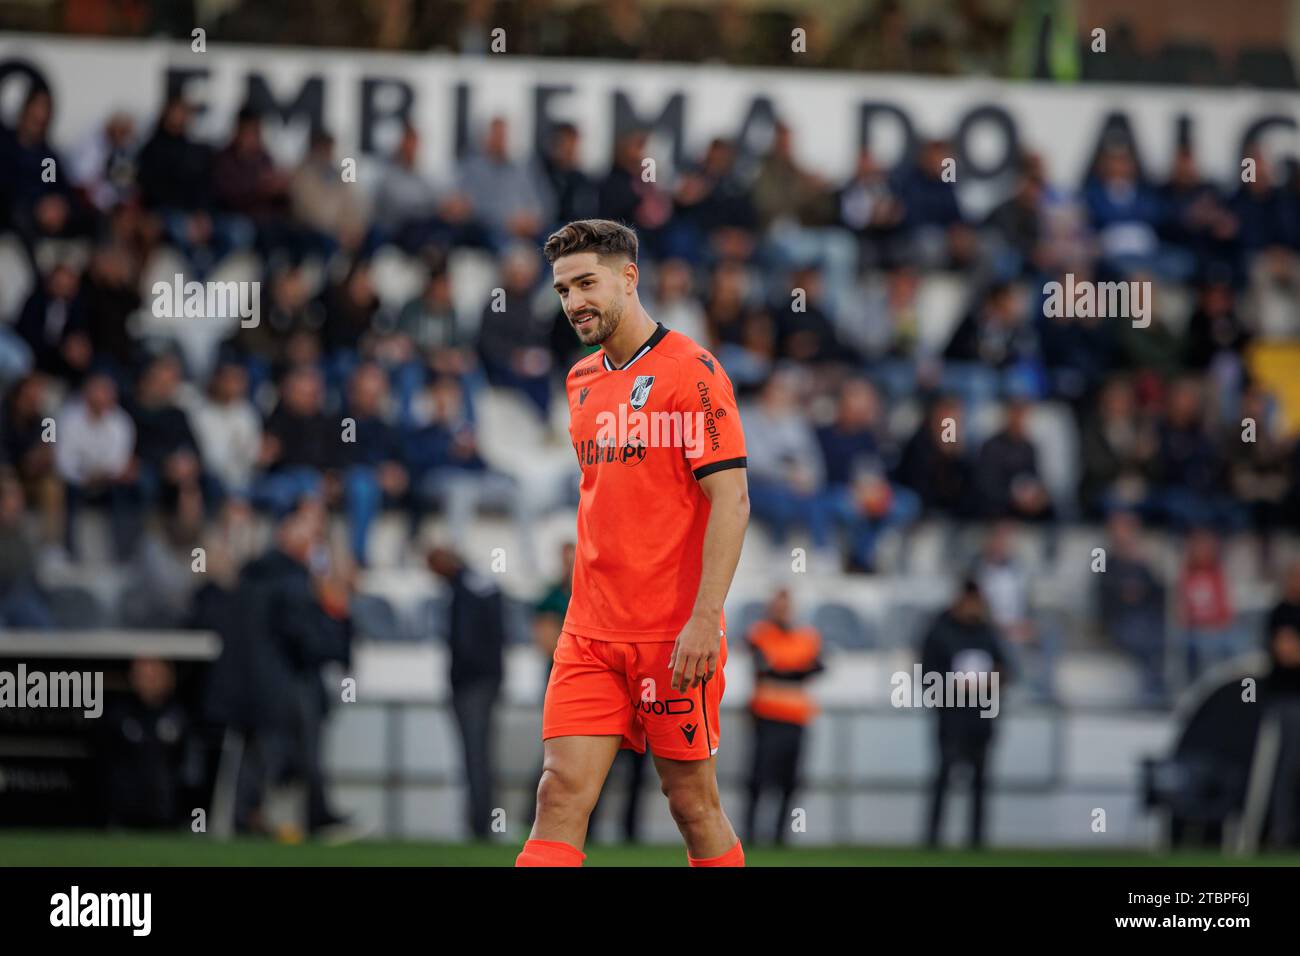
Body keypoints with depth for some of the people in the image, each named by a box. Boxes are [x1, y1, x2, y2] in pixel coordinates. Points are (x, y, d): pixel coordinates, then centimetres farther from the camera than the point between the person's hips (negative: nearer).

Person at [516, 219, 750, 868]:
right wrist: (591, 606, 17)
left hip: (675, 637, -6)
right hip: (590, 636, 6)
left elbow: (731, 501, -13)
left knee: (693, 803, 2)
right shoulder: (581, 381, 14)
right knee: (560, 795, -6)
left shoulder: (689, 371, -8)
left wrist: (704, 619, -20)